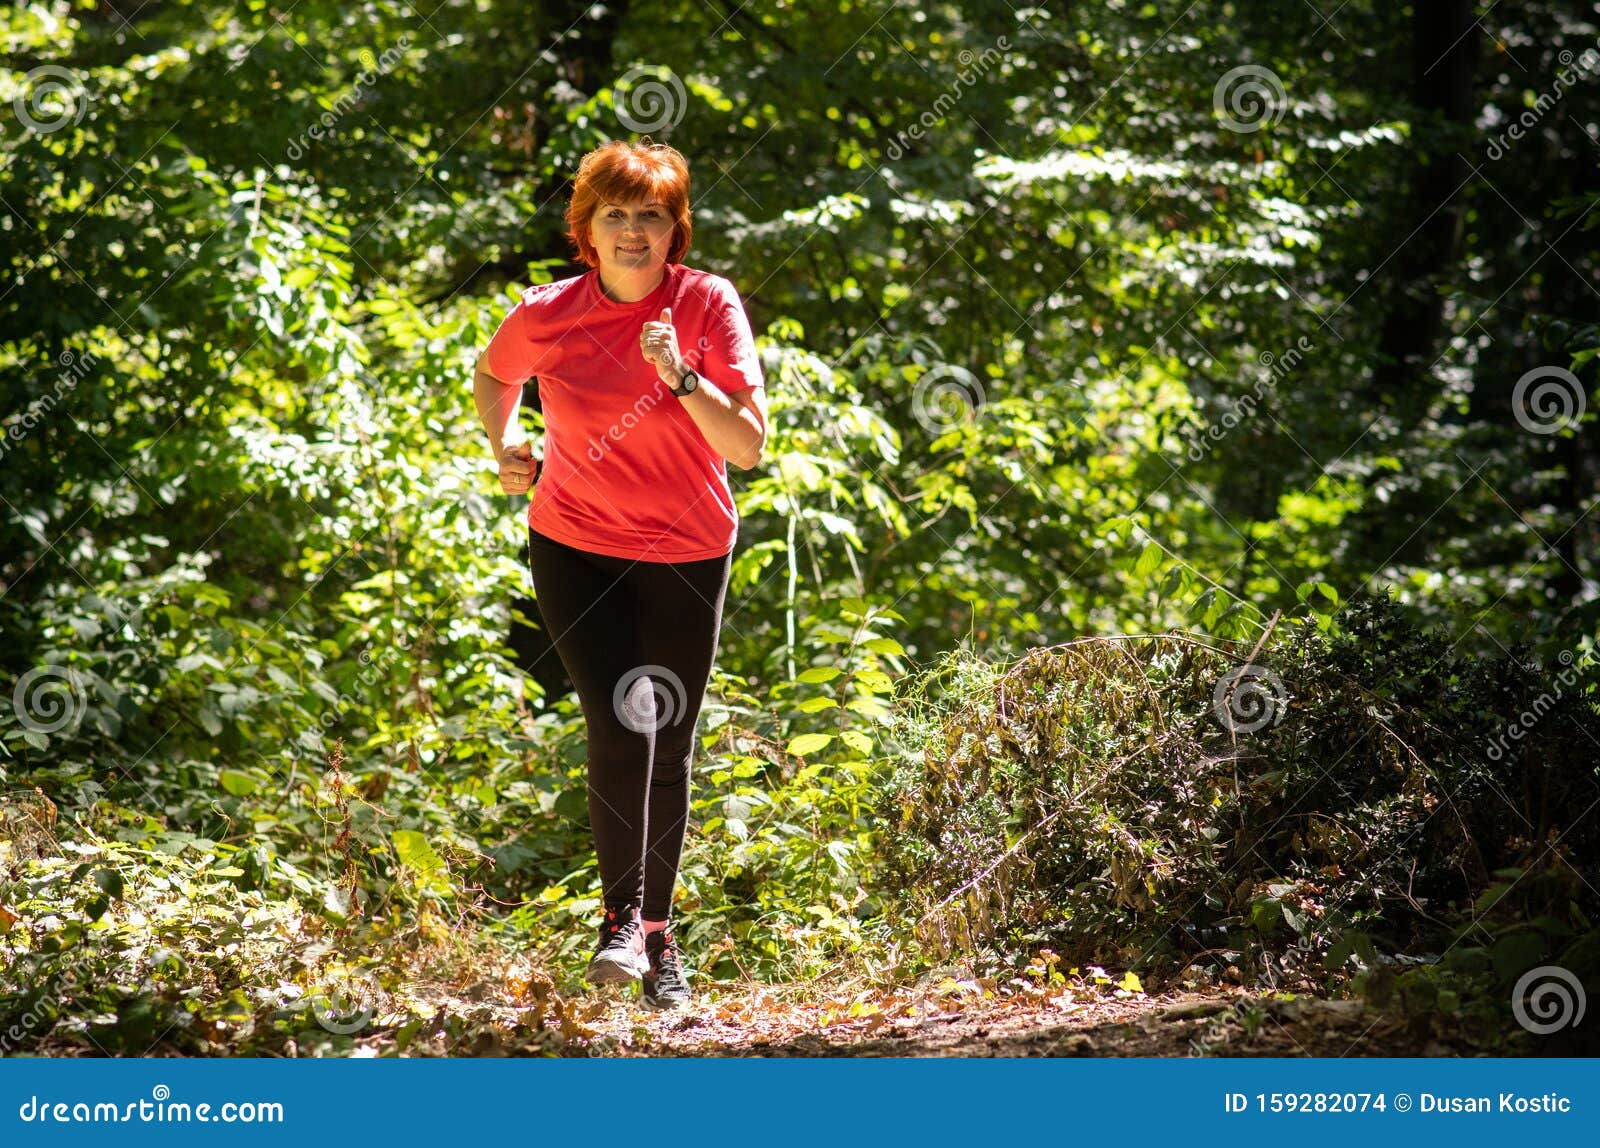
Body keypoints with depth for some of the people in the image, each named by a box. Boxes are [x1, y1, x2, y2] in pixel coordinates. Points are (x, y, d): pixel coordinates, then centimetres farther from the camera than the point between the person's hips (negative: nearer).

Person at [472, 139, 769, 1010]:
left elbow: (748, 446, -16)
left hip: (687, 555, 1)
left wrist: (682, 374, -27)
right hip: (575, 546, -1)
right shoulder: (546, 316, -6)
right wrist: (505, 447, 3)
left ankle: (657, 933, 26)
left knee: (668, 752, 9)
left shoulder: (708, 305, -10)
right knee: (622, 719, -21)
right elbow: (491, 375, 18)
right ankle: (622, 919, -10)